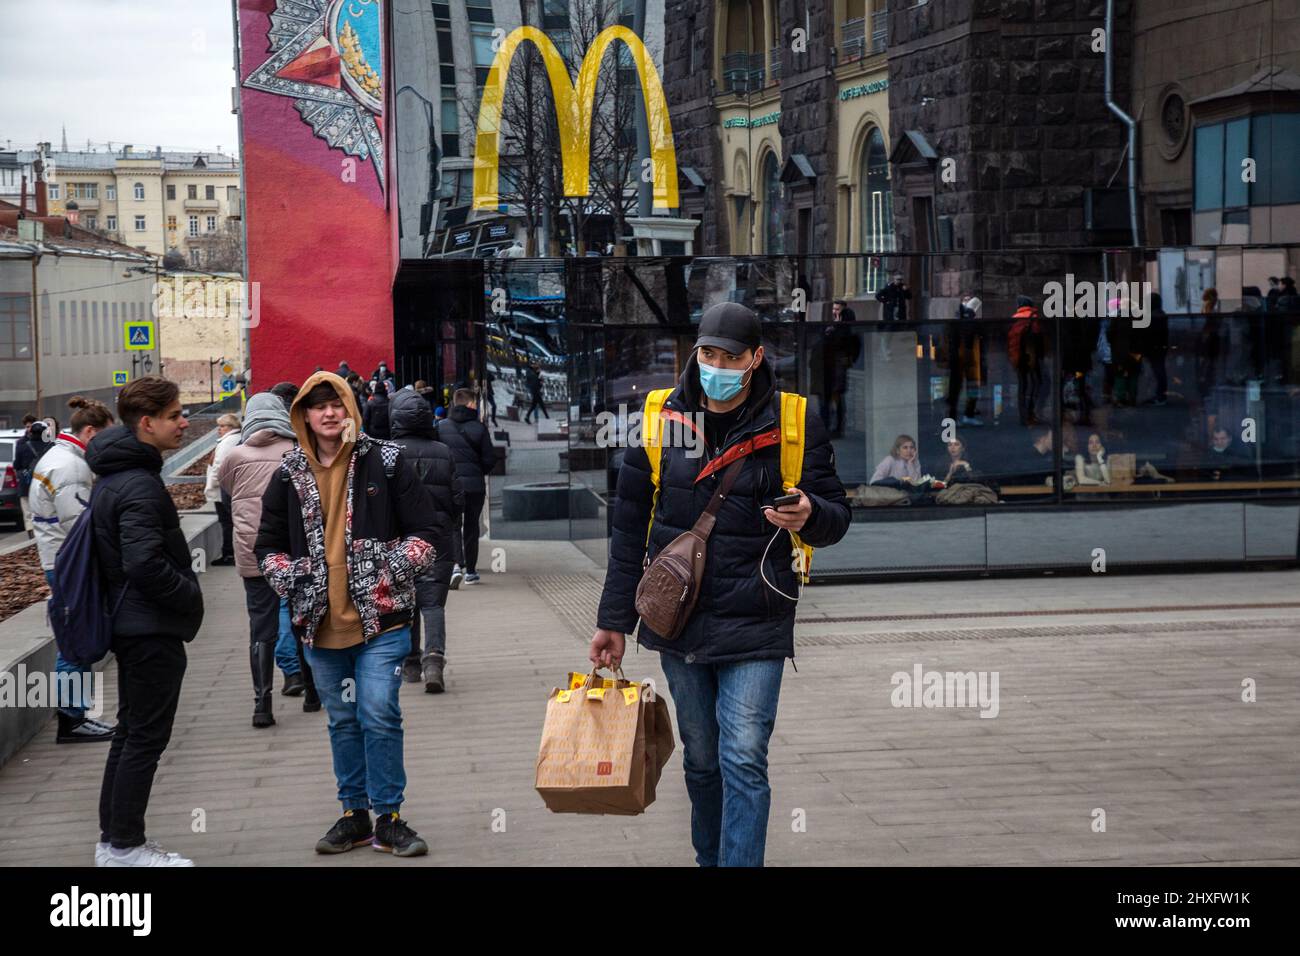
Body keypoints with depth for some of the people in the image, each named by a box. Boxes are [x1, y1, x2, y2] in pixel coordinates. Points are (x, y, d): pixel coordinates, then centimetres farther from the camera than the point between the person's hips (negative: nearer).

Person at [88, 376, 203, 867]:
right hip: (152, 628, -10)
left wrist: (185, 594, 16)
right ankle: (125, 847, 6)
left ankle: (114, 839, 24)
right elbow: (145, 563, -28)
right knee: (145, 738, -1)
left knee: (131, 733, 17)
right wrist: (191, 596, -14)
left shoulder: (116, 476, 11)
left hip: (130, 624, 10)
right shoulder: (139, 485, -21)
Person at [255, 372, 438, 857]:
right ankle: (354, 814, 23)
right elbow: (268, 545, 15)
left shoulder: (385, 462, -1)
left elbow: (425, 530, 0)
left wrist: (392, 573, -11)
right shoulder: (289, 475, 7)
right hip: (320, 624, 3)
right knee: (343, 721, 12)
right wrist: (290, 581, -1)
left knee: (379, 715, -9)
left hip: (380, 618, -3)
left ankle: (388, 819, 2)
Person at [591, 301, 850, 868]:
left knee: (744, 762, -10)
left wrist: (809, 516, -24)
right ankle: (709, 858, 30)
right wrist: (614, 620, 8)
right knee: (701, 761, 13)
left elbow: (836, 516, 1)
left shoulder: (796, 424, -4)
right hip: (676, 623, 3)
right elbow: (630, 532, 8)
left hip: (754, 627, -3)